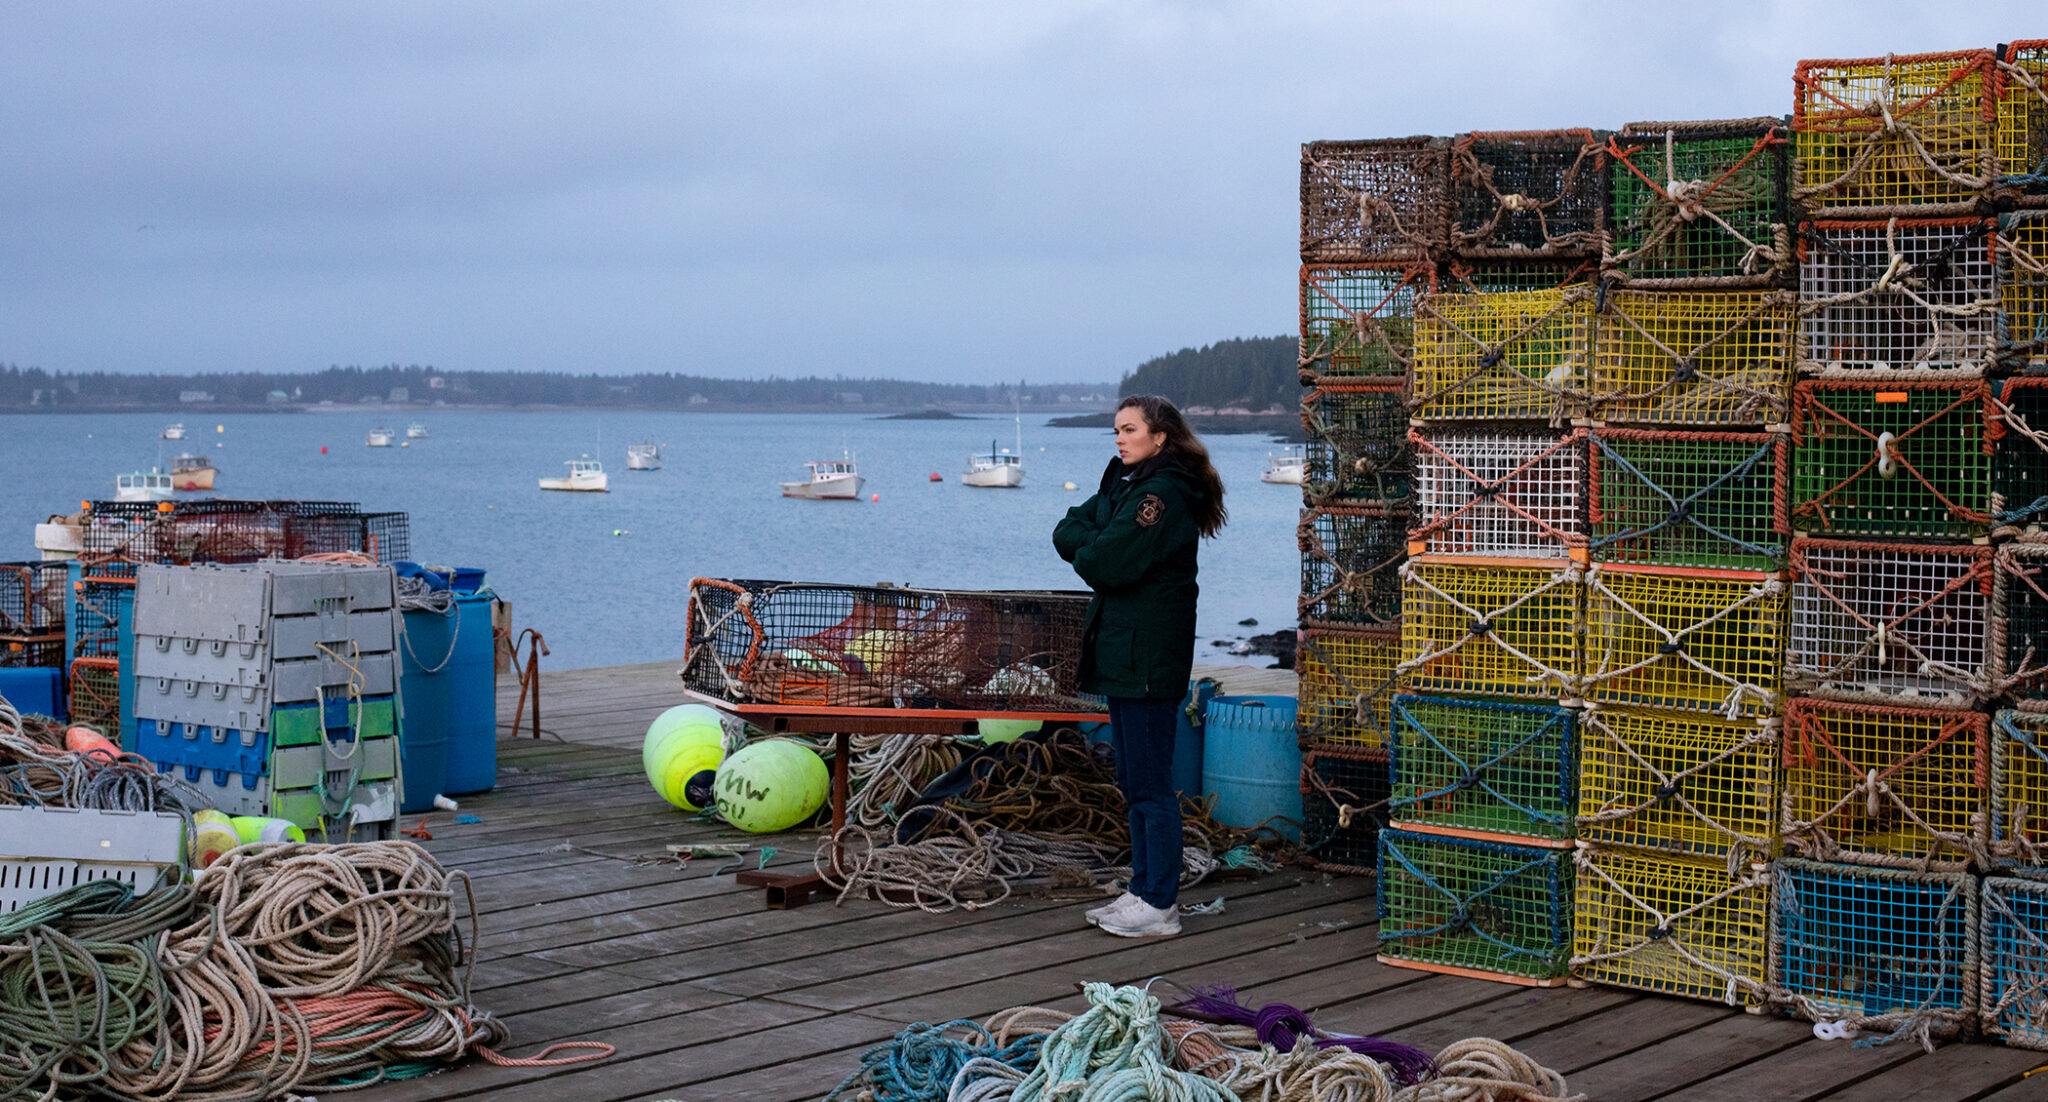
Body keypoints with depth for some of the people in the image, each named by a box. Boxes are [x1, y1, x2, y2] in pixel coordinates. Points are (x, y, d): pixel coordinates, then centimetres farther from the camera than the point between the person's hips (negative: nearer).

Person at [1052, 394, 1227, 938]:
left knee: (1152, 786, -5)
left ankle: (1160, 907, -1)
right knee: (1134, 784, 15)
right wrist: (1096, 544, -8)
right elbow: (1066, 530, 10)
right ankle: (1145, 890, 23)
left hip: (1147, 661, -10)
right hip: (1123, 654, 10)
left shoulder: (1162, 495, -16)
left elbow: (1108, 565, -21)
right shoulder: (1127, 484, 16)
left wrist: (1084, 547, -2)